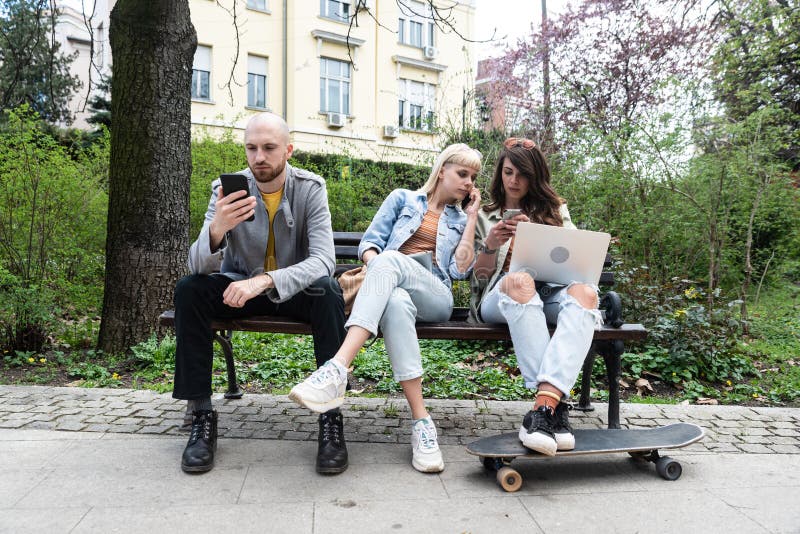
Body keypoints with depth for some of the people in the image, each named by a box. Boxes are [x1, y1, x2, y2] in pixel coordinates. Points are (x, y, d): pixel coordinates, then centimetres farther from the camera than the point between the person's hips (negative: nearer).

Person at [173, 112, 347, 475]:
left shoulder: (310, 188, -13)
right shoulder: (226, 189, -11)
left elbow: (323, 259, -25)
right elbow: (198, 265, -18)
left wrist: (266, 280, -42)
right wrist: (216, 230, -41)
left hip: (294, 290, -1)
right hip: (239, 287, 2)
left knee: (327, 291, -32)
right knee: (189, 289, -25)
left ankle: (331, 417, -25)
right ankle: (201, 414, -18)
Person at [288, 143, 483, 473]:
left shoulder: (461, 219, 24)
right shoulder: (403, 199, 22)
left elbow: (460, 270, 8)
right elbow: (369, 243, 12)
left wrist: (472, 216, 12)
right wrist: (376, 270, -10)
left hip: (435, 296, 0)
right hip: (391, 288, 0)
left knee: (390, 259, -35)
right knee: (395, 302, -40)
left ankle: (338, 369, -51)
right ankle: (421, 421, -43)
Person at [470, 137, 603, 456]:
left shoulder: (556, 209, 26)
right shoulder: (484, 216, 24)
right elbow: (479, 276, 17)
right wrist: (490, 247, -5)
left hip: (553, 292, 2)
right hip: (501, 296, -1)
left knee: (584, 291, -35)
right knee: (519, 281, -39)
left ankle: (543, 406, -50)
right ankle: (557, 404, -46)